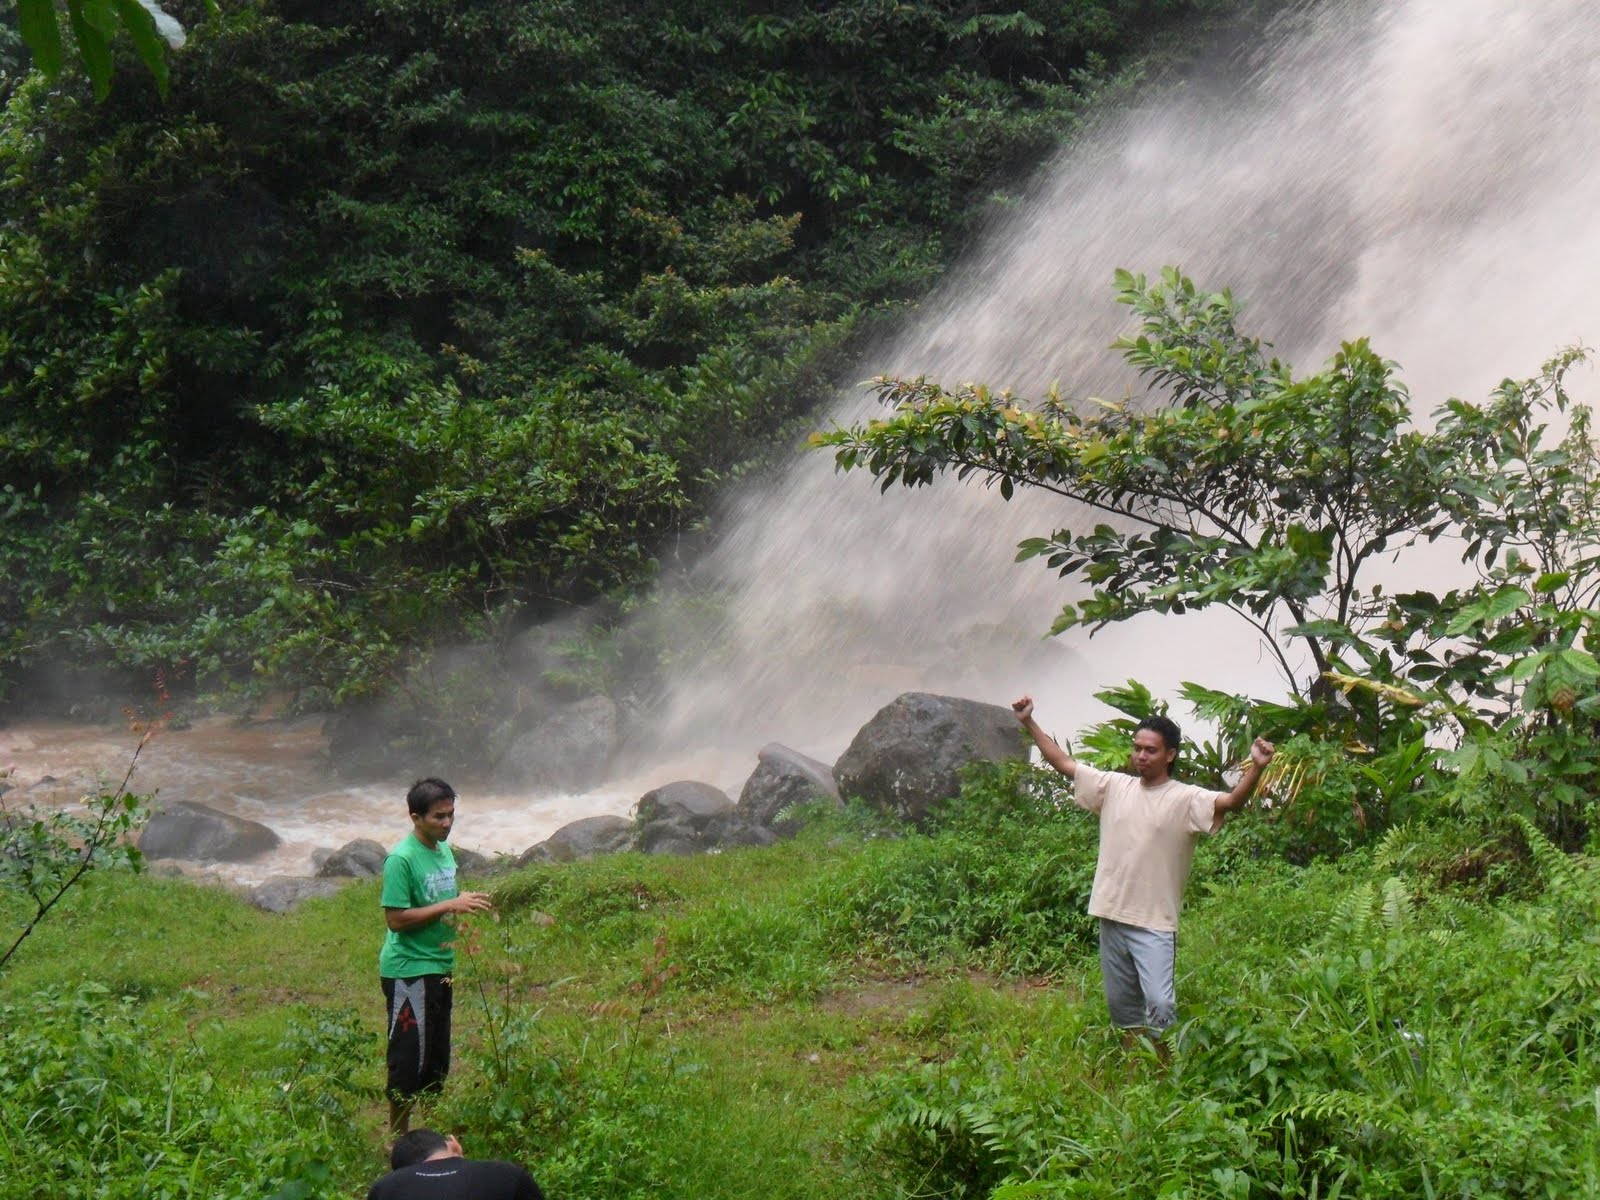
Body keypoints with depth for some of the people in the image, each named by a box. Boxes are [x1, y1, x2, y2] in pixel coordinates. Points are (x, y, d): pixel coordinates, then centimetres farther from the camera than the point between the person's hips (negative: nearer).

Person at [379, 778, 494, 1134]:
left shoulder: (443, 850, 9)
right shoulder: (401, 859, -18)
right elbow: (396, 918, -22)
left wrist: (467, 905, 5)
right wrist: (450, 906, -24)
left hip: (439, 967, 9)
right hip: (408, 971, -8)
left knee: (437, 1054, 16)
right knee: (408, 1055, 0)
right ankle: (398, 1137, 12)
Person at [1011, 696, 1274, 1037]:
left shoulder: (1186, 798, -8)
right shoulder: (1114, 786, 6)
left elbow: (1231, 801, -23)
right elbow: (1064, 763, 11)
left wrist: (1256, 767, -40)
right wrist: (1029, 722, 8)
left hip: (1155, 924, -5)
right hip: (1112, 916, 5)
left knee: (1160, 1004, -13)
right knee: (1120, 1003, 16)